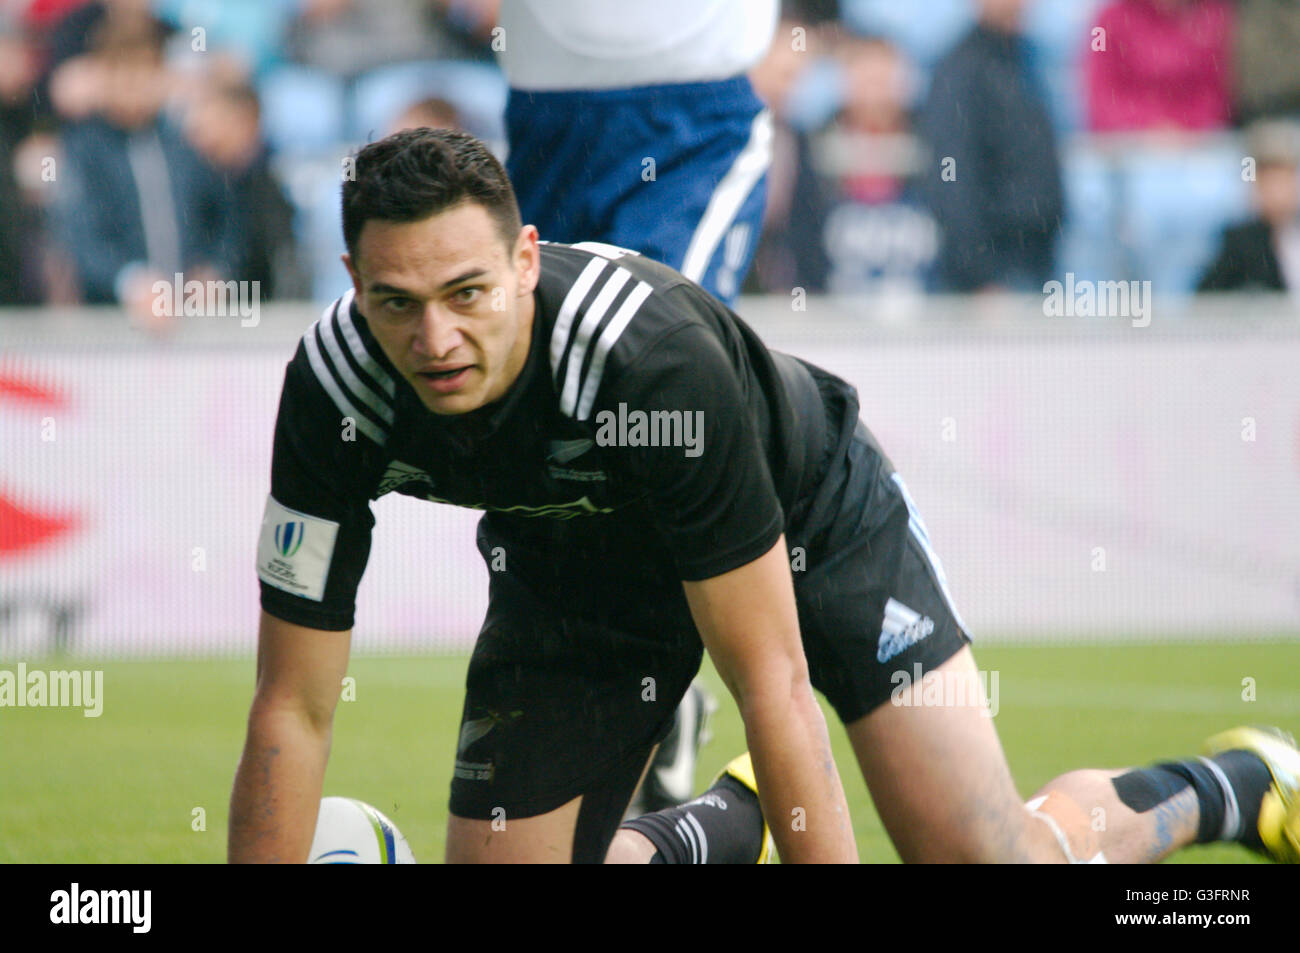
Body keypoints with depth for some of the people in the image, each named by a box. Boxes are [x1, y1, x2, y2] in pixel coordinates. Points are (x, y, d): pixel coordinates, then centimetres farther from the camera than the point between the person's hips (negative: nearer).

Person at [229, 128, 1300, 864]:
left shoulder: (654, 352, -41)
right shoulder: (336, 390, -29)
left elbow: (771, 680, -35)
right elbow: (293, 708, -20)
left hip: (810, 514, -4)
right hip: (573, 569, 4)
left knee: (992, 862, -14)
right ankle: (715, 839, 28)